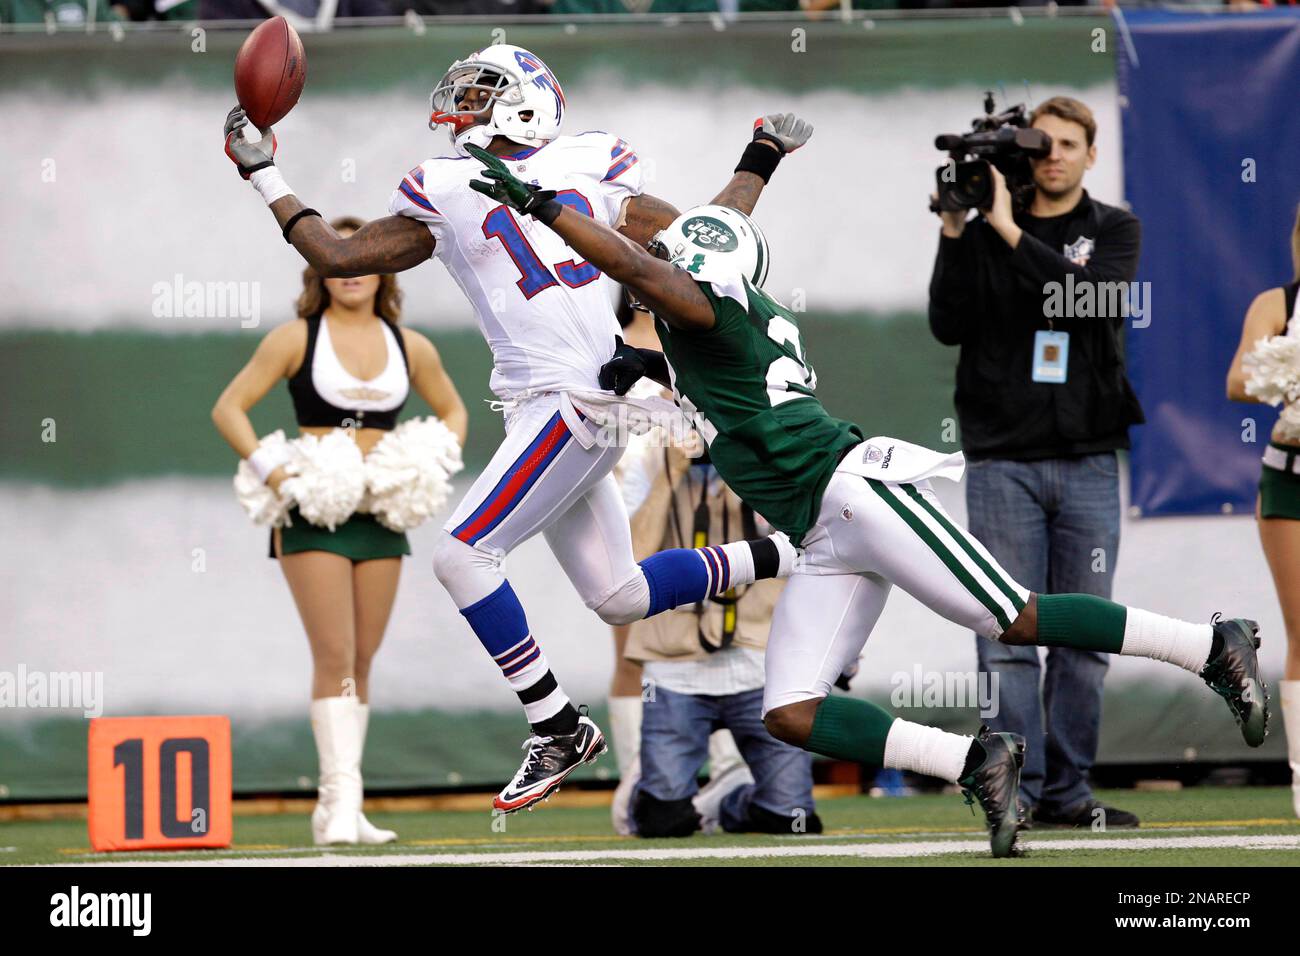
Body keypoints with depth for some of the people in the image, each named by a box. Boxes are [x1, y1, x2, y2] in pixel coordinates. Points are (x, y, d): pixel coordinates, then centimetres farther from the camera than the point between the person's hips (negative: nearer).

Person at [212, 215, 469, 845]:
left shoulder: (409, 348, 9)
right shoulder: (297, 339, -1)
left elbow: (452, 411, 25)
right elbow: (229, 408, -1)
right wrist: (268, 468, -15)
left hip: (381, 515, 4)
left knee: (361, 661, 5)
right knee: (334, 656, -14)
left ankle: (336, 809, 10)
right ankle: (340, 796, -18)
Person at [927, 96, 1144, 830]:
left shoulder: (1115, 231, 7)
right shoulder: (982, 234, 7)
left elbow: (1094, 297, -12)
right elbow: (948, 325, -3)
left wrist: (1011, 233, -14)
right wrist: (956, 234, -11)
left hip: (1088, 460, 1)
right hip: (1003, 459, -1)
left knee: (1085, 636, 2)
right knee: (1009, 634, -4)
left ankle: (1067, 791, 7)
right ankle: (1015, 790, -3)